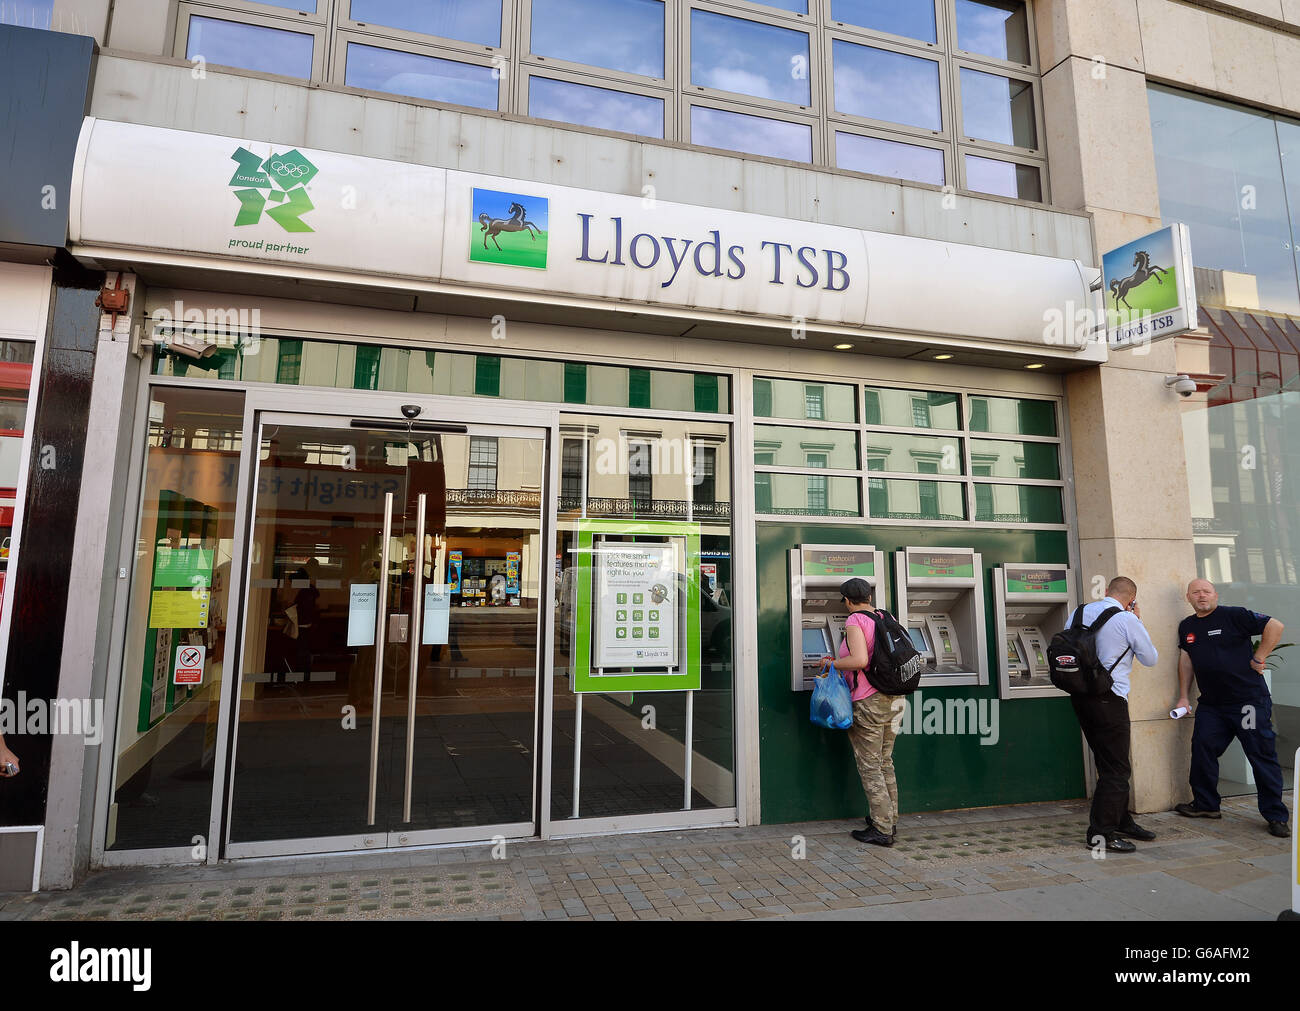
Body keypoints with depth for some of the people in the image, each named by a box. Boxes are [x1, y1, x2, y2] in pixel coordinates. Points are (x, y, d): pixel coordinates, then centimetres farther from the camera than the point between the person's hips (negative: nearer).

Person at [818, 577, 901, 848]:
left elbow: (859, 660, -25)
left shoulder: (855, 621, -13)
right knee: (885, 764, 19)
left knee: (869, 767, 2)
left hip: (869, 701, -8)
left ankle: (882, 830, 7)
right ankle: (890, 821, 28)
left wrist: (831, 663, -9)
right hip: (894, 698, 8)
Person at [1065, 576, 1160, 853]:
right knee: (1116, 769, 1)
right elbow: (1151, 659, 3)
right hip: (1109, 699, -7)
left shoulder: (1079, 612, 8)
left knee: (1109, 764, 19)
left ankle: (1121, 822, 31)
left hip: (1079, 694, 7)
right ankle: (1100, 834, 2)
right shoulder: (1127, 620, -9)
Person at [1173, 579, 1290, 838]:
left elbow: (1275, 626, -11)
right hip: (1210, 704, 6)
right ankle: (1205, 804, 17)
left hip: (1249, 700, -5)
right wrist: (1183, 697, 12)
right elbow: (1186, 661, 15)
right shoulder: (1186, 626, 11)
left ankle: (1276, 816, 12)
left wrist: (1259, 658, -11)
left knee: (1262, 756, 1)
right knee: (1202, 751, 3)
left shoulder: (1234, 616, -7)